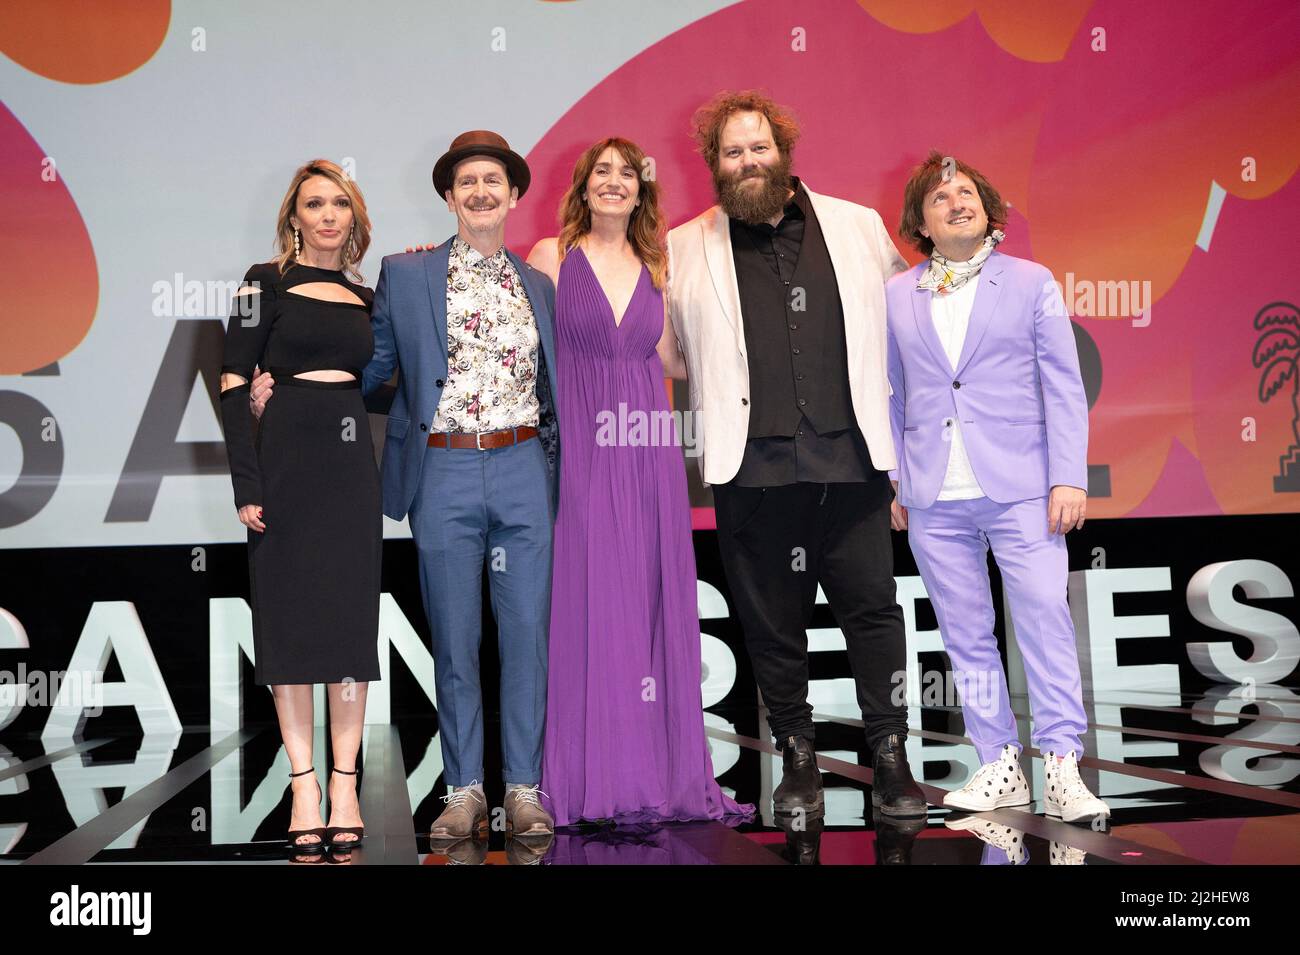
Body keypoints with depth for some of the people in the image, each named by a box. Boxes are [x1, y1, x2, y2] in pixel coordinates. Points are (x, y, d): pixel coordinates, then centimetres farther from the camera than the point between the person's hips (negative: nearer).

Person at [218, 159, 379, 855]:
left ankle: (344, 784, 11)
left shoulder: (366, 295, 14)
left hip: (352, 464, 3)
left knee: (351, 616, 3)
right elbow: (234, 383, -5)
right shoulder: (267, 282, 2)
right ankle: (304, 785, 9)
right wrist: (247, 483, -12)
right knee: (290, 615, 1)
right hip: (286, 458, -3)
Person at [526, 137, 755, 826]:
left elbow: (670, 359, 16)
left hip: (648, 450, 4)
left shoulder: (655, 270, 15)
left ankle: (656, 770, 12)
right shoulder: (552, 255, 4)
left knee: (653, 602, 3)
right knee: (587, 604, -4)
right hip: (580, 446, -4)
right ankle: (589, 777, 4)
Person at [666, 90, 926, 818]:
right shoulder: (686, 249, 8)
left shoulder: (859, 226, 11)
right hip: (753, 466, 0)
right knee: (773, 621, 6)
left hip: (850, 458, 1)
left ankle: (891, 757, 12)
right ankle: (798, 760, 20)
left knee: (873, 607, 0)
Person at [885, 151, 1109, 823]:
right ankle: (999, 767, 14)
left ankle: (1063, 768, -4)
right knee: (965, 636, 5)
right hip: (933, 499, 2)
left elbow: (1063, 387, 3)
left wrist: (1069, 478, -6)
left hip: (1020, 489, -2)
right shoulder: (896, 296, 12)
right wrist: (893, 482, 9)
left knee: (1044, 618, -10)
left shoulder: (1032, 283, 6)